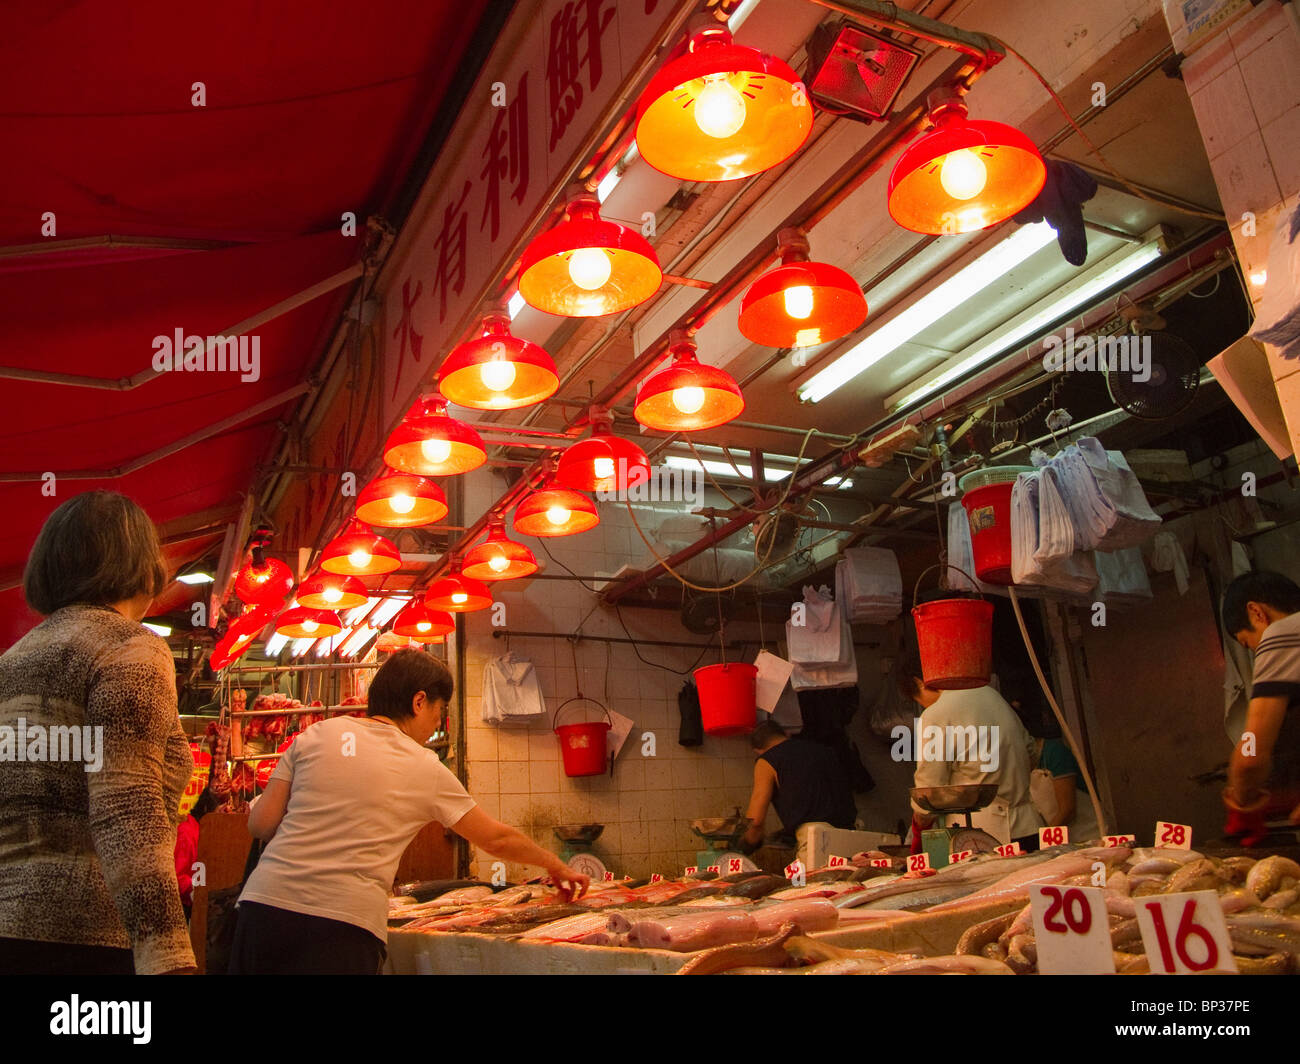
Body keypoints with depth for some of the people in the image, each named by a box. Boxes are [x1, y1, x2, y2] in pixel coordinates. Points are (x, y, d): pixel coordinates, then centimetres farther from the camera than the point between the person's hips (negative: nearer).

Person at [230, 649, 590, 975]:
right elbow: (497, 839, 14)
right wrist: (556, 866, 30)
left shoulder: (315, 736, 9)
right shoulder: (426, 769, 5)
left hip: (263, 899, 4)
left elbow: (260, 824, 7)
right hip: (344, 923, -4)